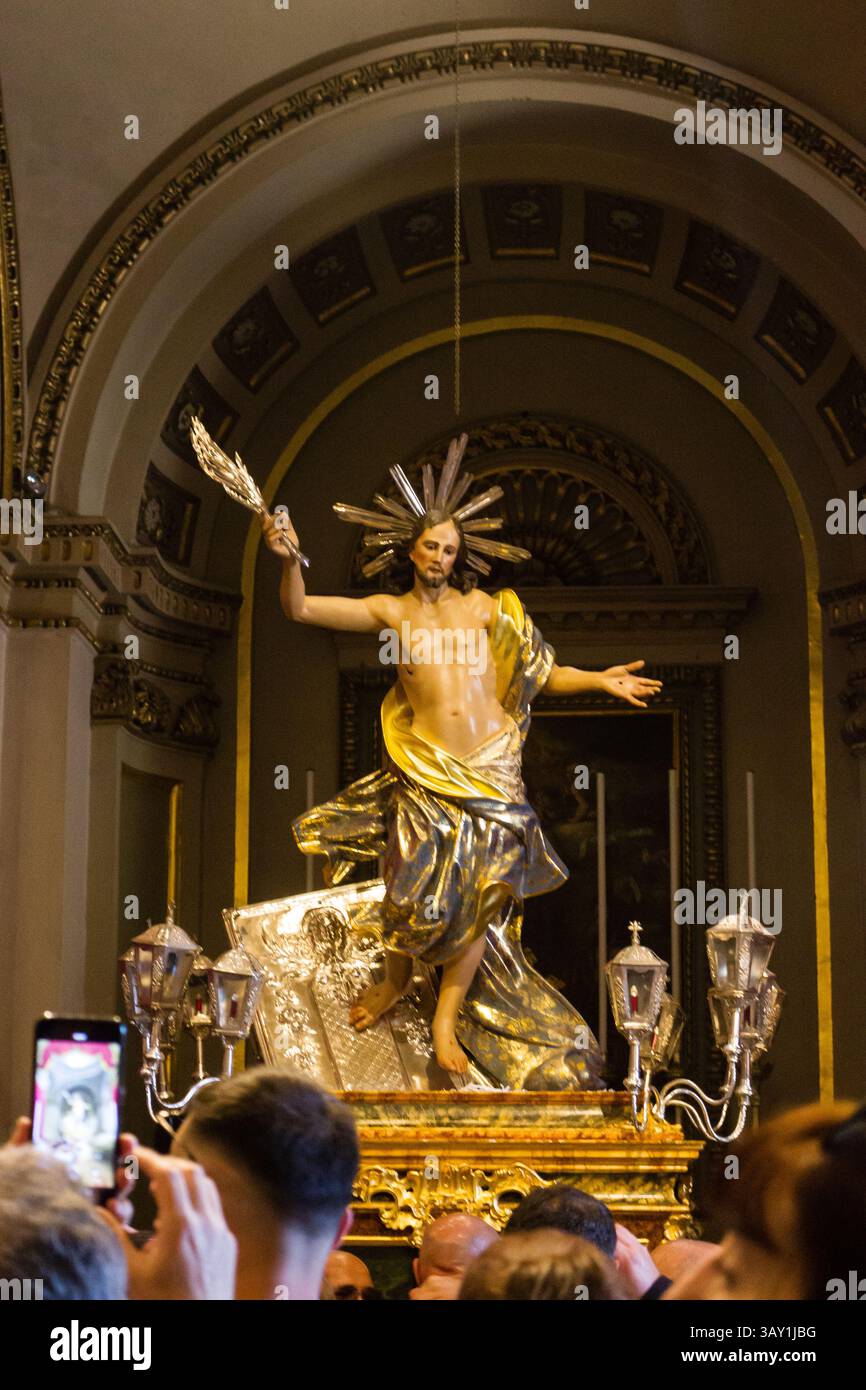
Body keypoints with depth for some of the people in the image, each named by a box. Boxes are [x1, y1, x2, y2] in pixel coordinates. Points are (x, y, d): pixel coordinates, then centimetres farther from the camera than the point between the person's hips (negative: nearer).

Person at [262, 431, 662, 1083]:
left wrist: (600, 680, -1)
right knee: (417, 894, -8)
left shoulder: (486, 609, 10)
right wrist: (289, 558, -14)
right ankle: (396, 979, 24)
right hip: (424, 772, -1)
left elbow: (546, 675, 12)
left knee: (481, 898, -2)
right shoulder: (389, 611, 8)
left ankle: (448, 1015, 13)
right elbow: (299, 609, 2)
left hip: (493, 772, 1)